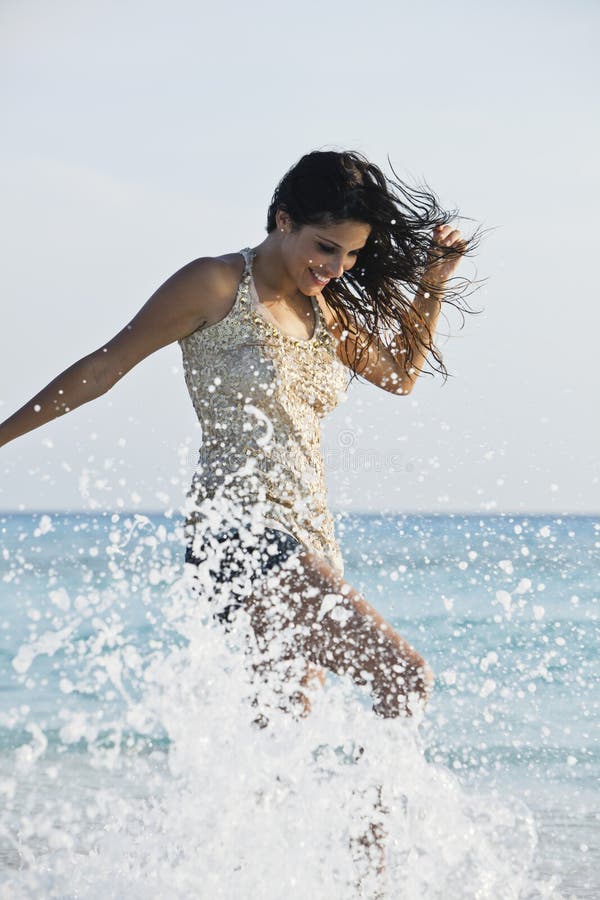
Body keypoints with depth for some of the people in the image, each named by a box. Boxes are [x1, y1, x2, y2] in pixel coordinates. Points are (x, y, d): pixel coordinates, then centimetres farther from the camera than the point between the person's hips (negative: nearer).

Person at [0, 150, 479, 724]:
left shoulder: (324, 308, 15)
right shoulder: (217, 286, -5)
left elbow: (400, 375, 29)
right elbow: (104, 367, -2)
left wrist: (431, 287, 15)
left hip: (309, 542, 8)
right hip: (240, 531, -8)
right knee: (405, 680, -19)